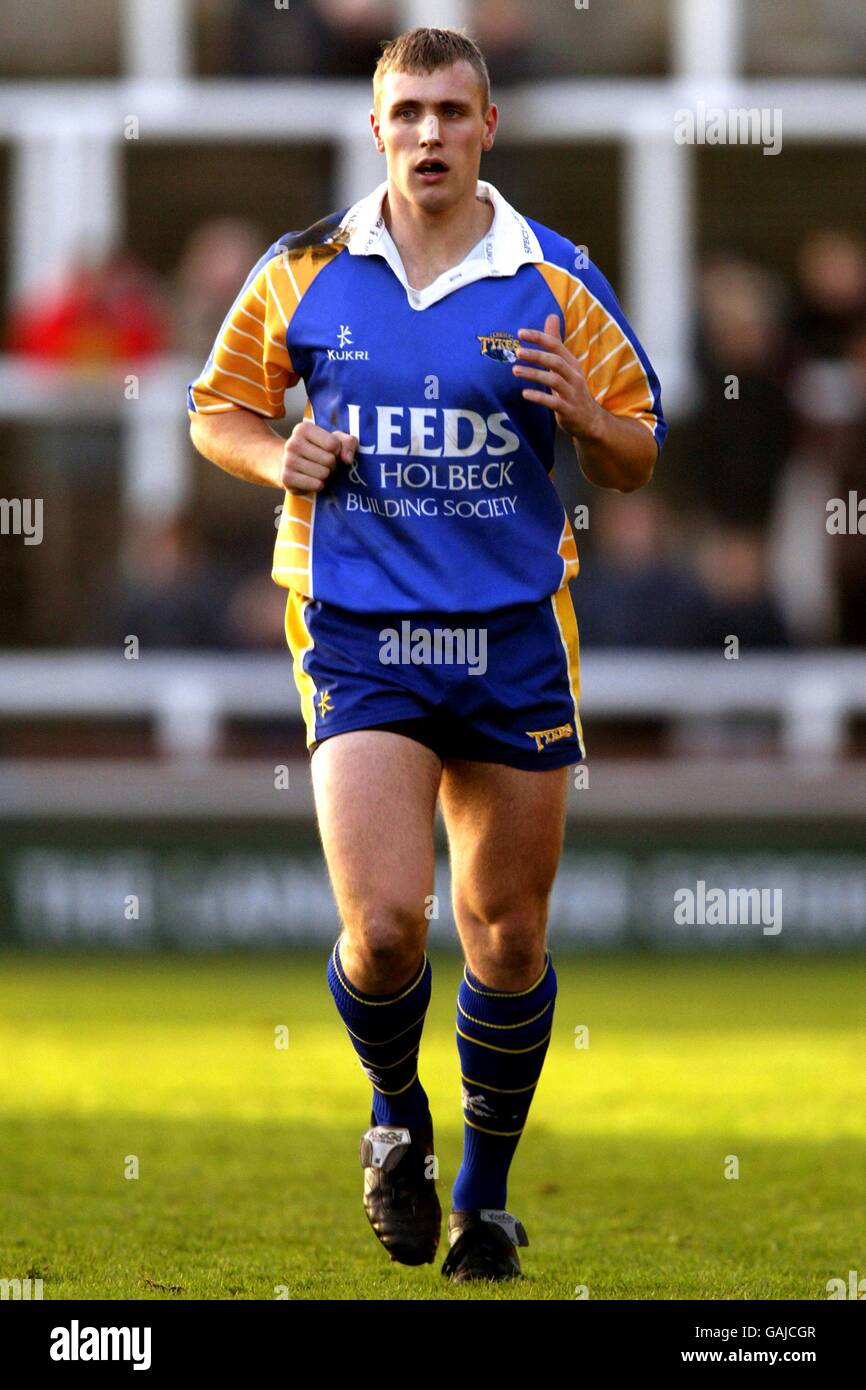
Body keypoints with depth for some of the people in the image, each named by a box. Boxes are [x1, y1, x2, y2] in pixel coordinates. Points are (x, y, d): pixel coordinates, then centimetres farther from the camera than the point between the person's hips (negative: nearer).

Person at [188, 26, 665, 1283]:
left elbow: (636, 462, 7)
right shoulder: (305, 275, 2)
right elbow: (216, 410, 14)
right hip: (359, 642, -1)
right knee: (384, 921, -16)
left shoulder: (556, 282, 2)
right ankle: (397, 1119, 15)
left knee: (508, 936, 5)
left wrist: (584, 413, -15)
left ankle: (487, 1188, 26)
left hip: (515, 638, 1)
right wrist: (279, 456, -7)